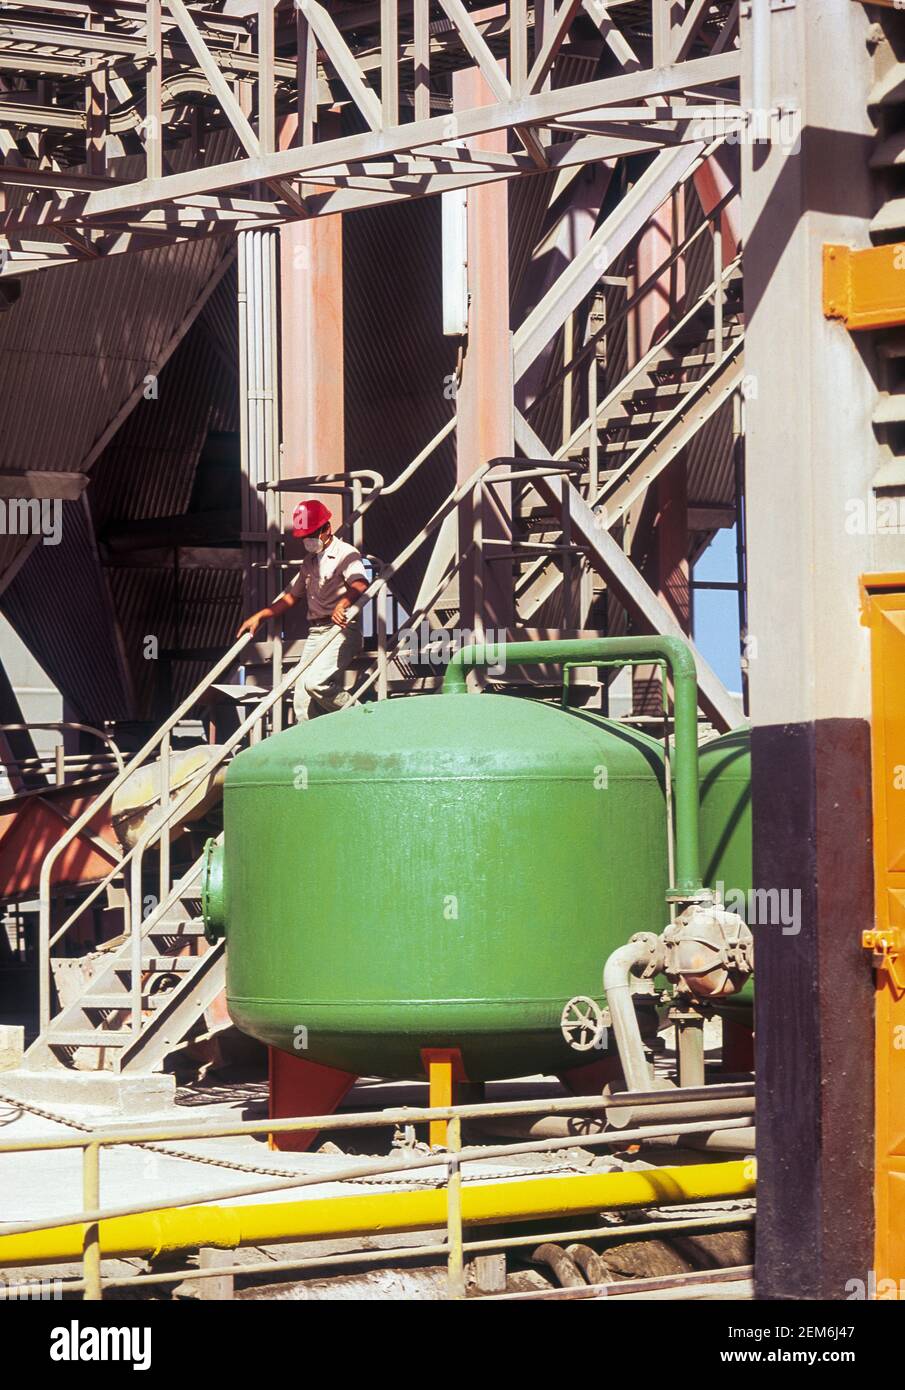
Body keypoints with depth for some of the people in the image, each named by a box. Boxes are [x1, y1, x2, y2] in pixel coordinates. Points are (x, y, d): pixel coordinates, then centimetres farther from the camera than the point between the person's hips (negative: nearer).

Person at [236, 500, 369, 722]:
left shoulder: (345, 554, -6)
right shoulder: (310, 561, 20)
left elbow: (360, 584, -25)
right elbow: (291, 596, 29)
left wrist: (342, 604, -45)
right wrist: (259, 617, 22)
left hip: (341, 631, -8)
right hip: (314, 633, 8)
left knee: (314, 682, -27)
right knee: (303, 704, -2)